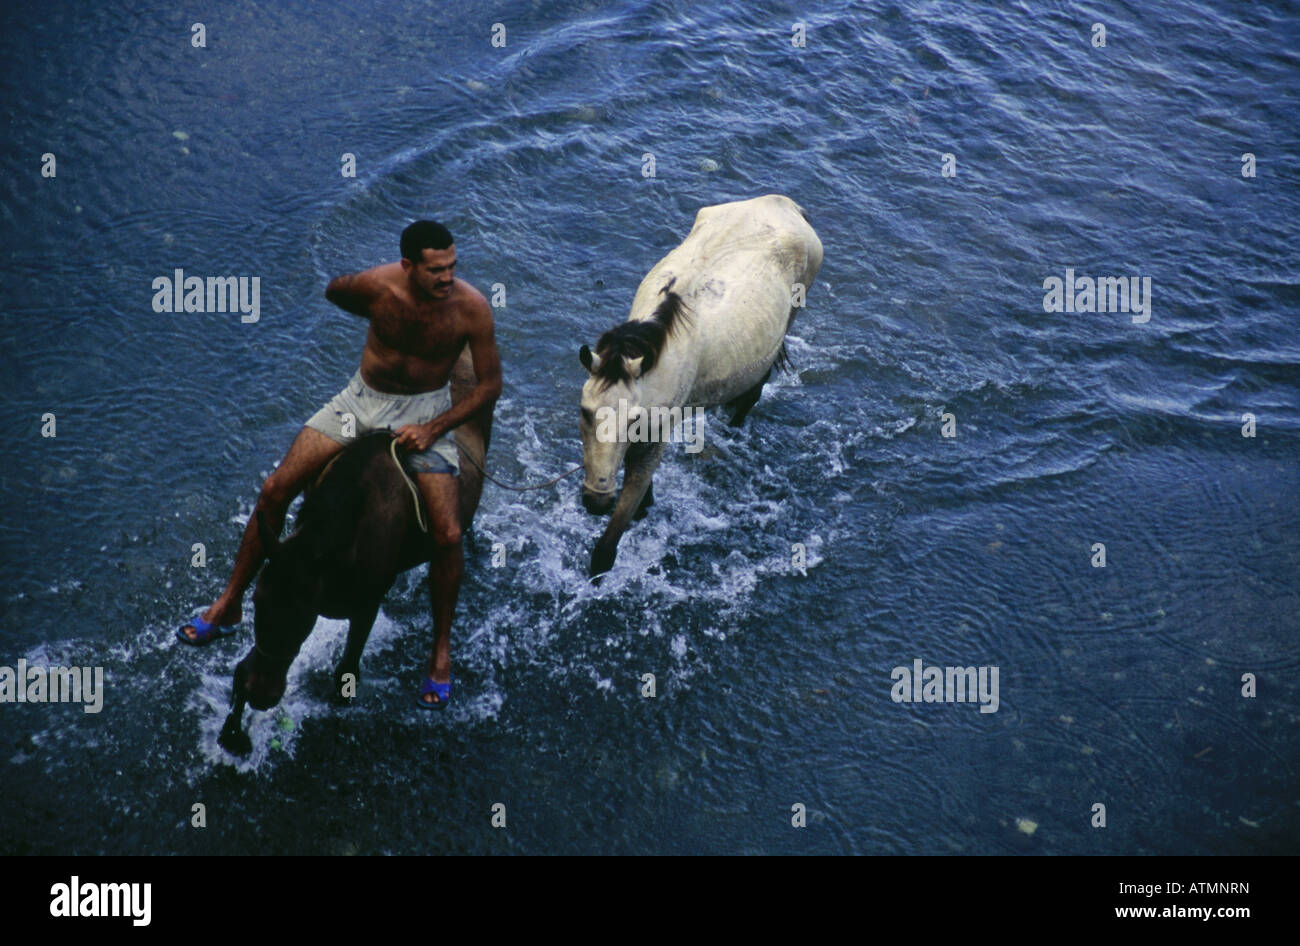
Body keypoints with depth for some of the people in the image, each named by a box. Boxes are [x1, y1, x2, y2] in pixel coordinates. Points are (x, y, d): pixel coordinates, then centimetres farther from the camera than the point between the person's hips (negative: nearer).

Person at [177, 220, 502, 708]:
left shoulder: (470, 306, -23)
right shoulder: (377, 285, -21)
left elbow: (490, 384, -12)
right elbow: (333, 291, 5)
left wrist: (433, 429, -18)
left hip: (426, 409, -2)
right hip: (363, 396, 2)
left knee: (447, 534, -17)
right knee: (276, 489, -6)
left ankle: (441, 648, 6)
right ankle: (229, 605, 12)